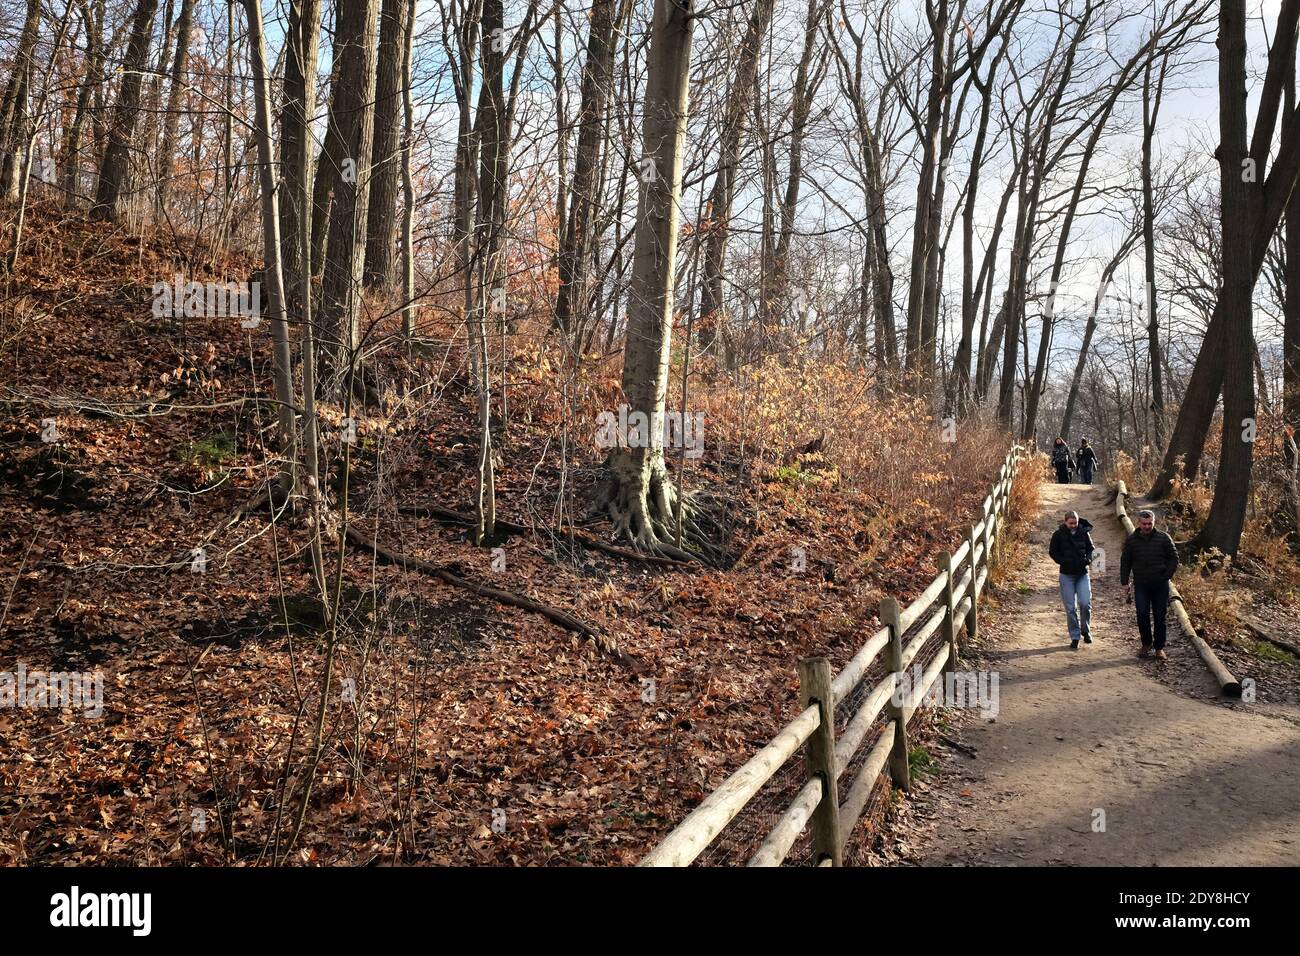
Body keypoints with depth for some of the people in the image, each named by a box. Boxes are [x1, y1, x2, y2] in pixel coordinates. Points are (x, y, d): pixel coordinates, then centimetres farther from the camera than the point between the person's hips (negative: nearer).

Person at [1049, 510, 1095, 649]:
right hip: (1066, 575, -1)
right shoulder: (1059, 535, -3)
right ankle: (1075, 637, 10)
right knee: (1070, 608, 1)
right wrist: (1063, 561, -13)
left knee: (1085, 603, -11)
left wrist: (1088, 559, -9)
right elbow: (1052, 552, 3)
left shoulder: (1084, 533, 1)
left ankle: (1085, 630, 13)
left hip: (1082, 574, 1)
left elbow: (1091, 549, 12)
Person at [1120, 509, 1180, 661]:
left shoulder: (1163, 538, 0)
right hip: (1141, 585, 1)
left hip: (1161, 585, -1)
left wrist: (1167, 576, -5)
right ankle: (1146, 644, 13)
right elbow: (1125, 562, 10)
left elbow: (1174, 558, 5)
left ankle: (1159, 648, 14)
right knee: (1142, 615, -6)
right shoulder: (1132, 540, 4)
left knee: (1160, 617, 4)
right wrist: (1125, 583, 6)